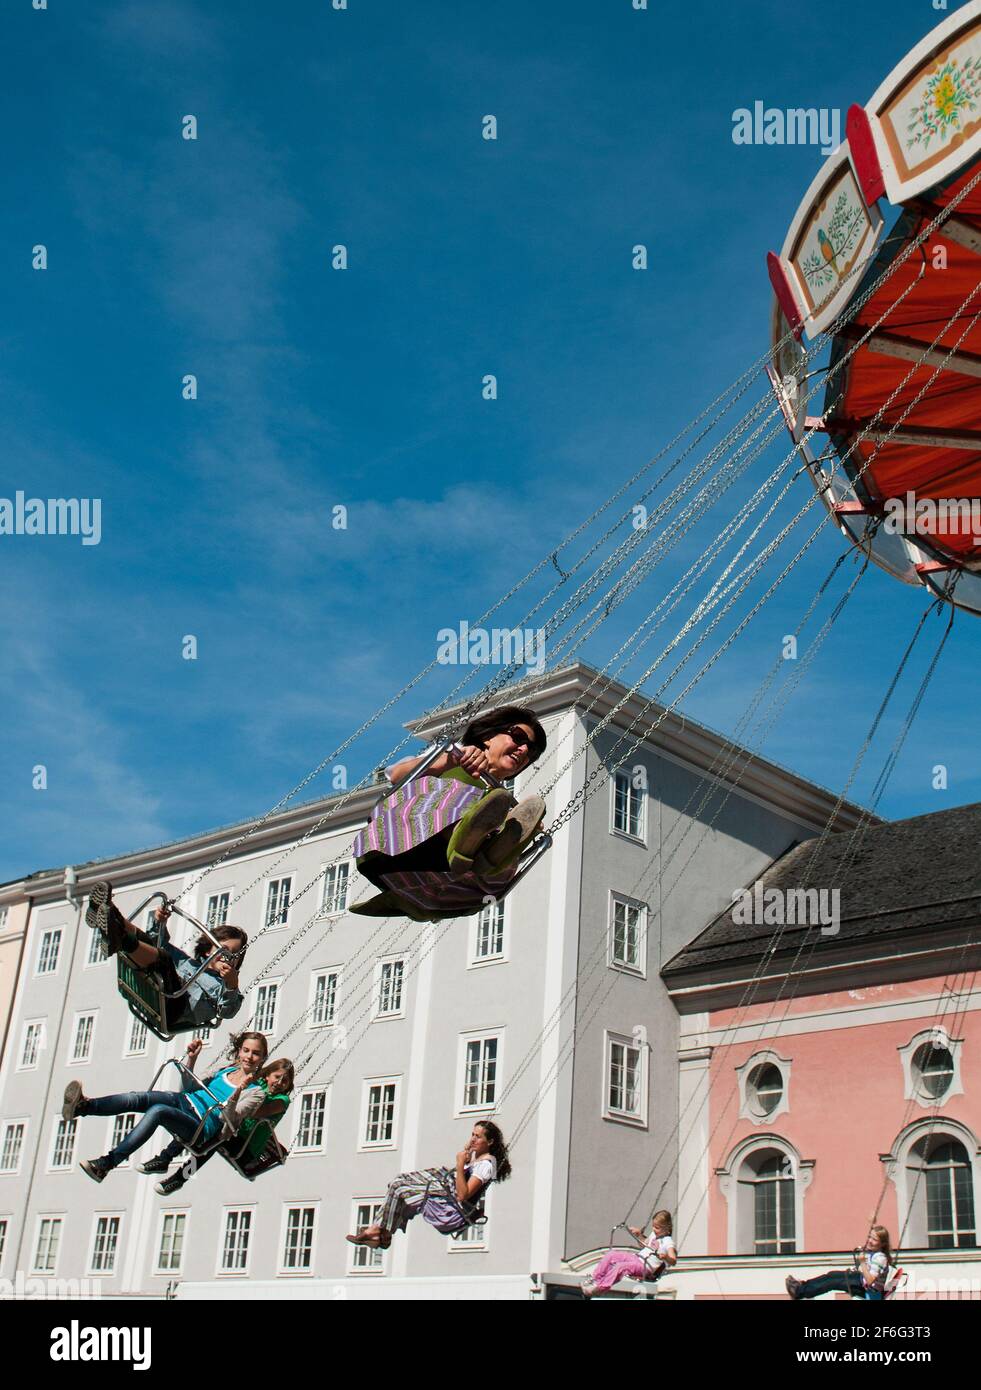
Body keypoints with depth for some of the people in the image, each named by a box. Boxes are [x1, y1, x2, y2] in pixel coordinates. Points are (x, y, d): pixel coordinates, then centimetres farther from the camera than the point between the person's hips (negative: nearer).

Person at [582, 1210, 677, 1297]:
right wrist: (639, 1234, 18)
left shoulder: (668, 1241, -12)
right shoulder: (654, 1234, 15)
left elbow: (673, 1261, -23)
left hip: (646, 1267, -9)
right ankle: (595, 1279, 0)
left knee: (620, 1266, -29)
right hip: (636, 1257, 9)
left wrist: (666, 1257, -44)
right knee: (610, 1254, -3)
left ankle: (600, 1288, -28)